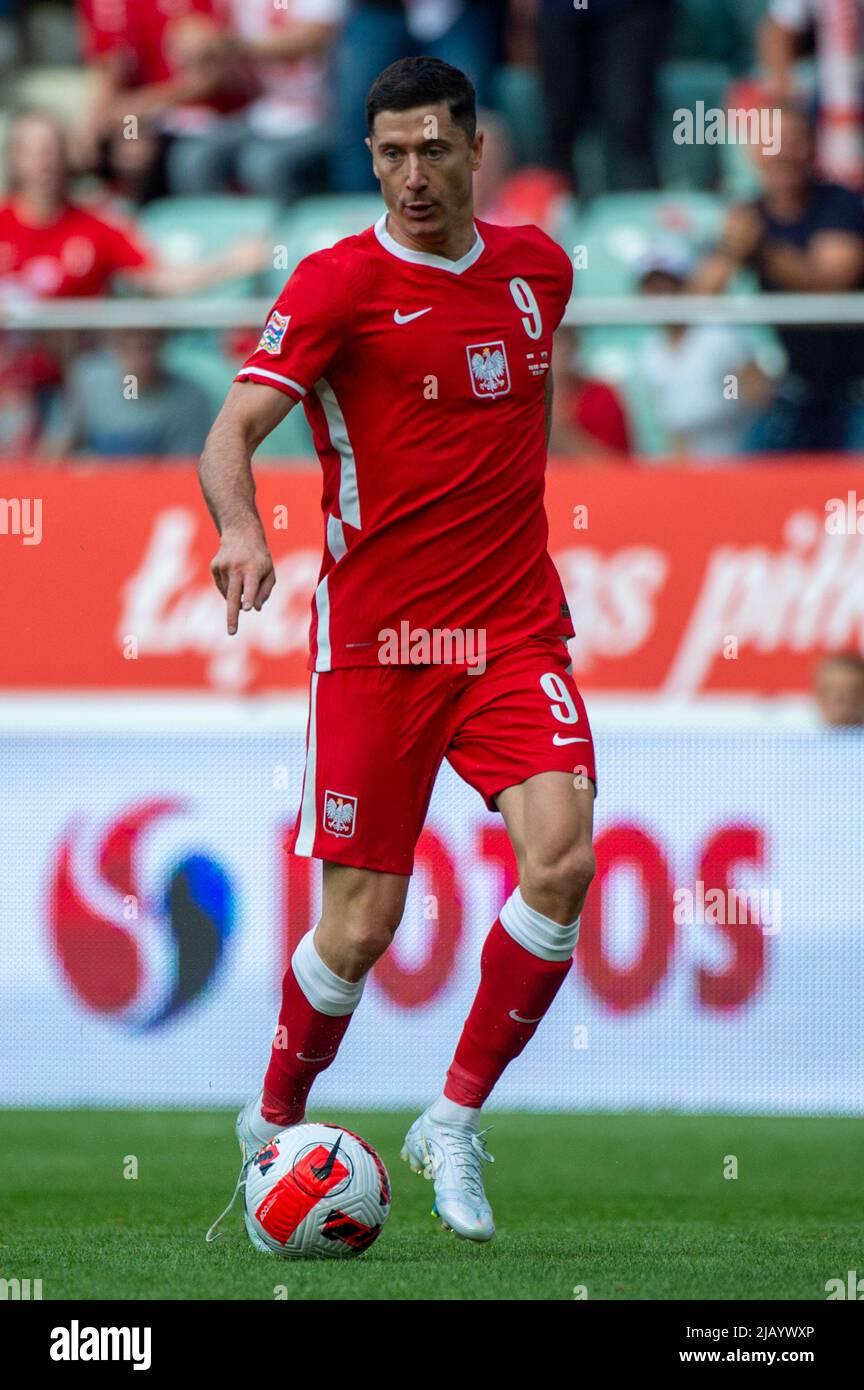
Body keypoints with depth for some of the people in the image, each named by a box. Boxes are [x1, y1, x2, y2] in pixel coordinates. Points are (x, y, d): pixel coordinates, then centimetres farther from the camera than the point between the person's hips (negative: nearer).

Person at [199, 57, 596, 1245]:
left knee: (561, 858, -19)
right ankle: (274, 1122, 26)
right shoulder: (339, 284, -8)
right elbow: (231, 433, -17)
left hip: (515, 630, 3)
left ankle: (455, 1125, -3)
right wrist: (240, 528, -37)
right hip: (375, 642, -3)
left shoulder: (536, 266, 8)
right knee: (361, 925, -2)